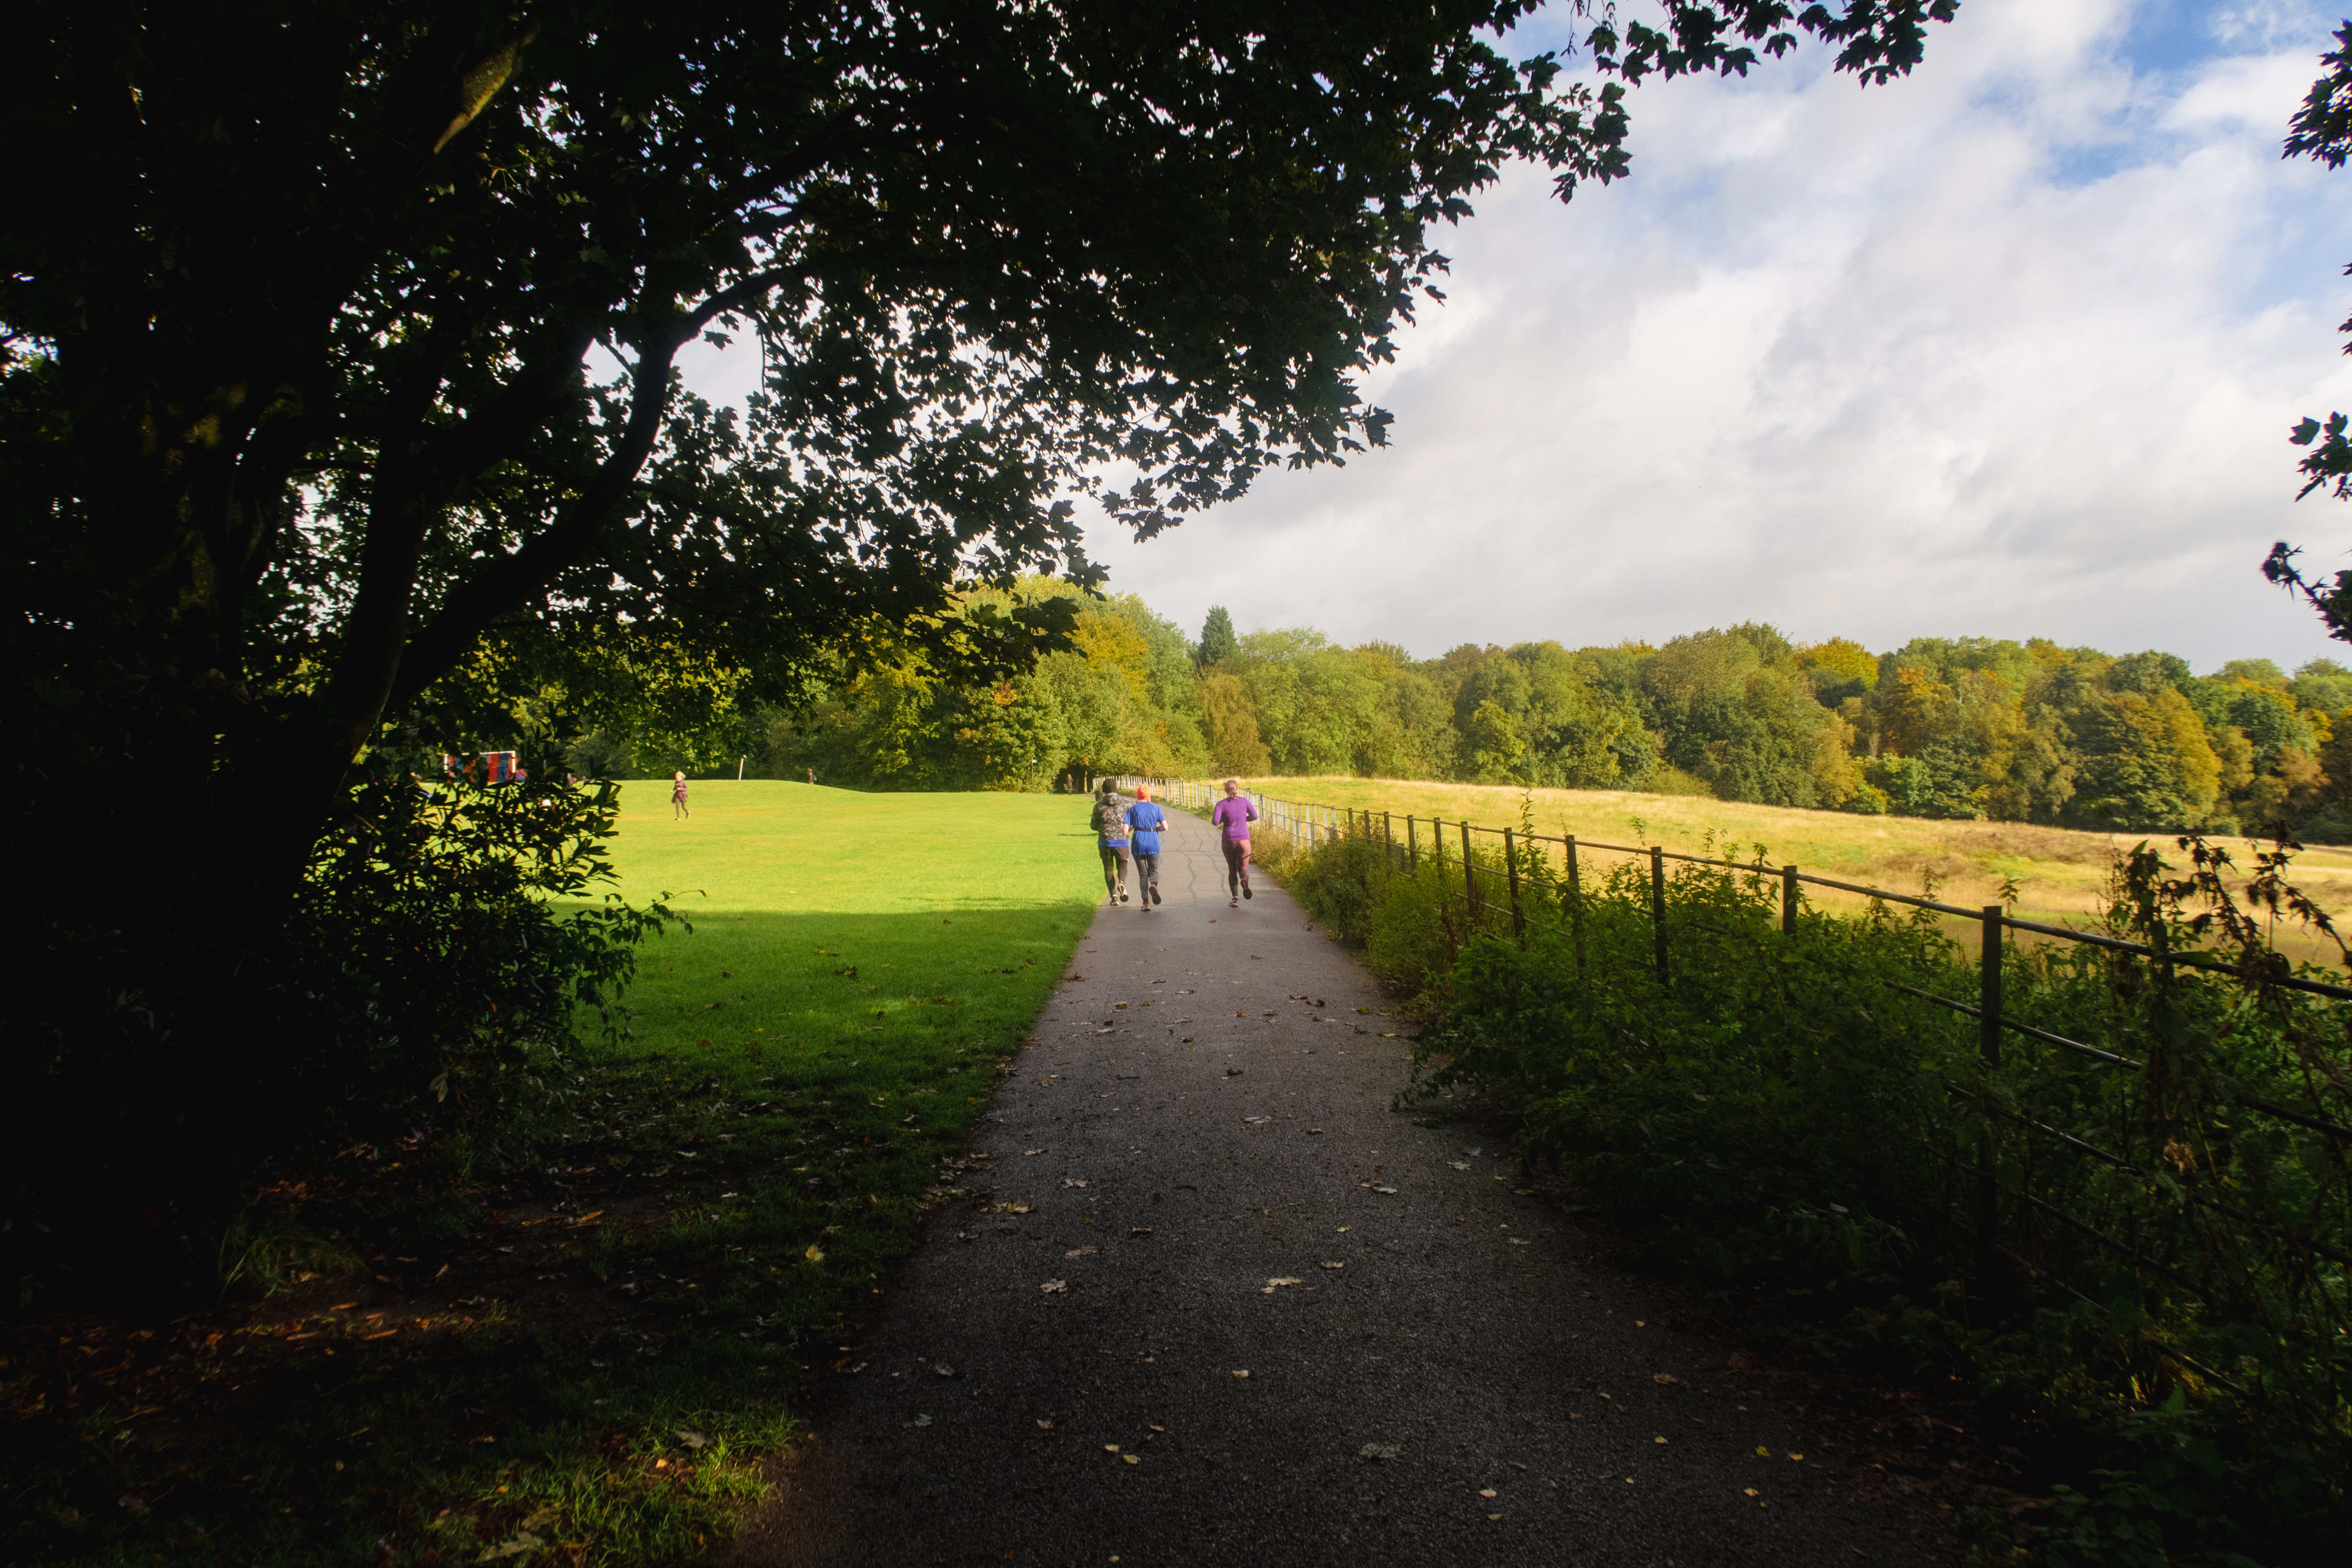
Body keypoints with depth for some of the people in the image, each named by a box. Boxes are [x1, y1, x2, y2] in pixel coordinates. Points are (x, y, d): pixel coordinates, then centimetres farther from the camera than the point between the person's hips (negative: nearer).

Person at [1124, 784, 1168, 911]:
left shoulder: (1133, 809, 1)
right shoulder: (1155, 808, 5)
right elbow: (1165, 827, 0)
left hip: (1139, 843, 0)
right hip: (1153, 843, 0)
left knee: (1143, 874, 10)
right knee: (1154, 870, 16)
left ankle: (1146, 903, 2)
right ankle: (1154, 885, -19)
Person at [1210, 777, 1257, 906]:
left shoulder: (1221, 804, -4)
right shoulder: (1244, 801, 1)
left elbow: (1215, 821, -12)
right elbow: (1254, 816, 6)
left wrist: (1224, 819, 8)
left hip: (1229, 841, 0)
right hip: (1243, 840, 0)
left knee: (1232, 870, 15)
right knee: (1243, 868, 7)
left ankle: (1235, 898, 5)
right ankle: (1244, 881, -29)